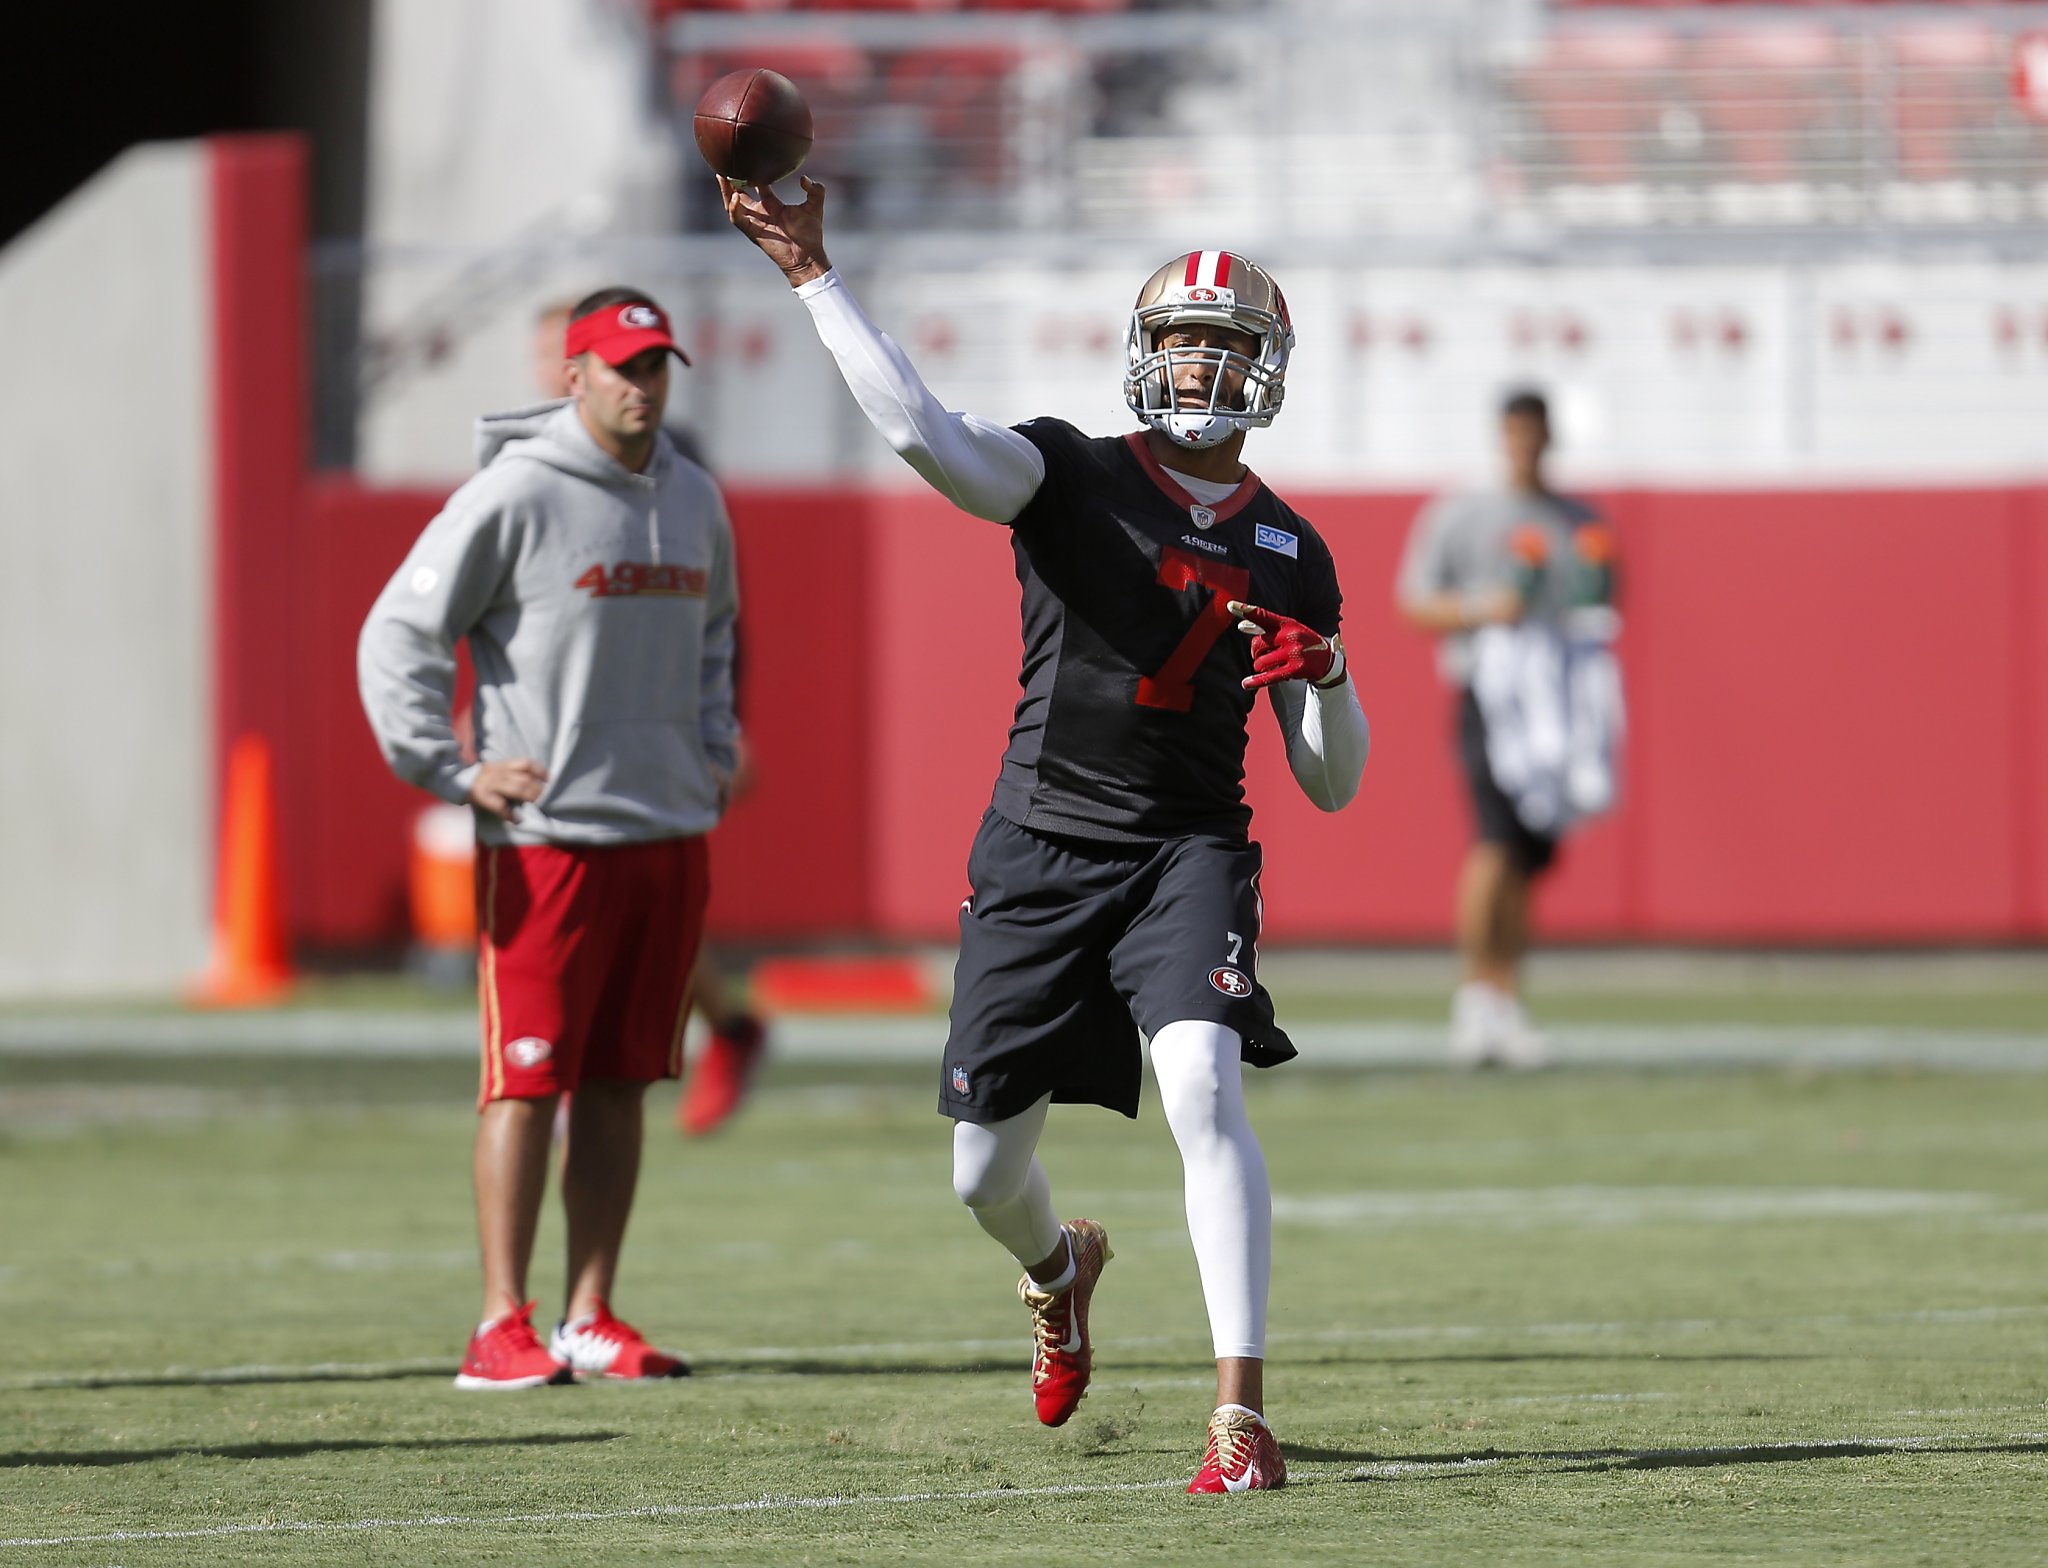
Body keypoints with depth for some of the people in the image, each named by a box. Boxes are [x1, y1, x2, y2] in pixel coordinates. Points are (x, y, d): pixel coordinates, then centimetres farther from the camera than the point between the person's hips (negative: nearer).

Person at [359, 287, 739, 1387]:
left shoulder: (692, 501, 12)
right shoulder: (514, 496, -9)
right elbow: (398, 636, -8)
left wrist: (712, 751, 18)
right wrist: (452, 770, -13)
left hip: (668, 833, 6)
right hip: (545, 835, -6)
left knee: (620, 1084, 7)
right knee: (527, 1081, -6)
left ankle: (590, 1320, 11)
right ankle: (502, 1328, -5)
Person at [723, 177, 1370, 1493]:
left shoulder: (1292, 555, 8)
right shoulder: (1072, 478, 0)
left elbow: (1334, 785, 11)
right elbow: (919, 427, -19)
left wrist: (1326, 678, -10)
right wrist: (815, 276, -24)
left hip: (1191, 850, 0)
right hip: (1041, 850, 0)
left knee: (1204, 1087, -27)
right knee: (987, 1175, 7)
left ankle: (1243, 1409, -26)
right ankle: (1061, 1265, 47)